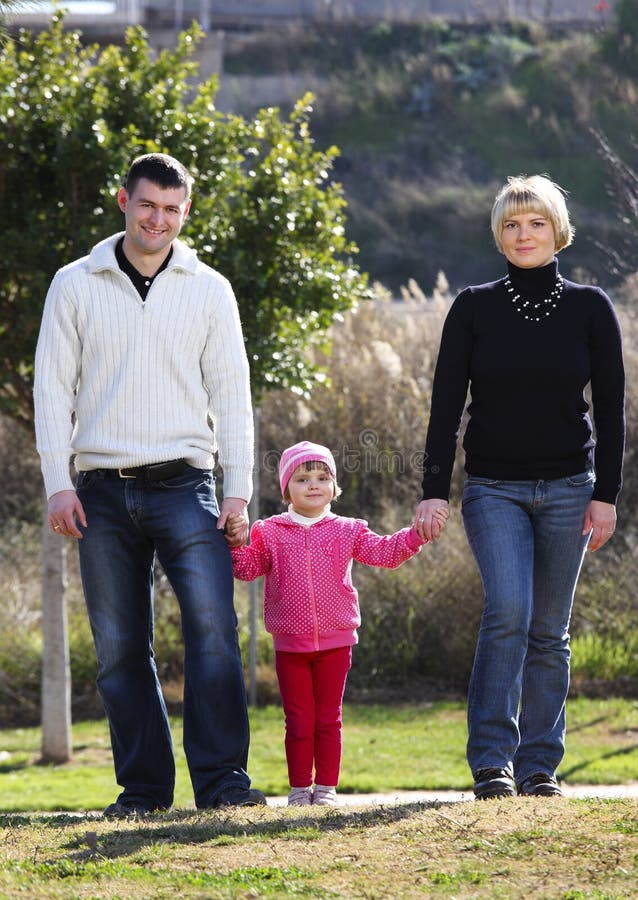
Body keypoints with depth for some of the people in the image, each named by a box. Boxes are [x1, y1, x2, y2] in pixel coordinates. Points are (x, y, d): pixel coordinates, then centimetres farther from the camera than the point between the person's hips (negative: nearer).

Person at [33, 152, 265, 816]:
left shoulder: (209, 290, 8)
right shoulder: (76, 285, 7)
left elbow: (231, 393, 7)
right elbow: (52, 386, 6)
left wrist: (237, 489, -1)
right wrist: (57, 483, -3)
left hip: (184, 486, -1)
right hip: (102, 492, 1)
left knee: (213, 627, -15)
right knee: (119, 647, 2)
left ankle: (222, 778, -13)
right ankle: (143, 785, 10)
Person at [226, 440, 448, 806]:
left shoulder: (346, 532, 5)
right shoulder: (270, 533, 3)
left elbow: (386, 552, 3)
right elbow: (247, 568, -1)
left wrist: (418, 533, -10)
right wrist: (237, 545, -20)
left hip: (335, 642, 1)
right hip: (291, 645, -1)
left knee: (329, 720, 5)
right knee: (299, 721, 3)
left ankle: (326, 787, 11)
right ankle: (300, 787, 9)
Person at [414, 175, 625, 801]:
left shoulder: (590, 308, 3)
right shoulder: (474, 308, 1)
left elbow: (610, 408, 4)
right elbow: (446, 404, 0)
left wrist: (606, 496, -3)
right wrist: (433, 491, -7)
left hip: (568, 488, 1)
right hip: (494, 489, -1)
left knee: (549, 630, 3)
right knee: (507, 611, -19)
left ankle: (539, 765, 11)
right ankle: (491, 761, -16)